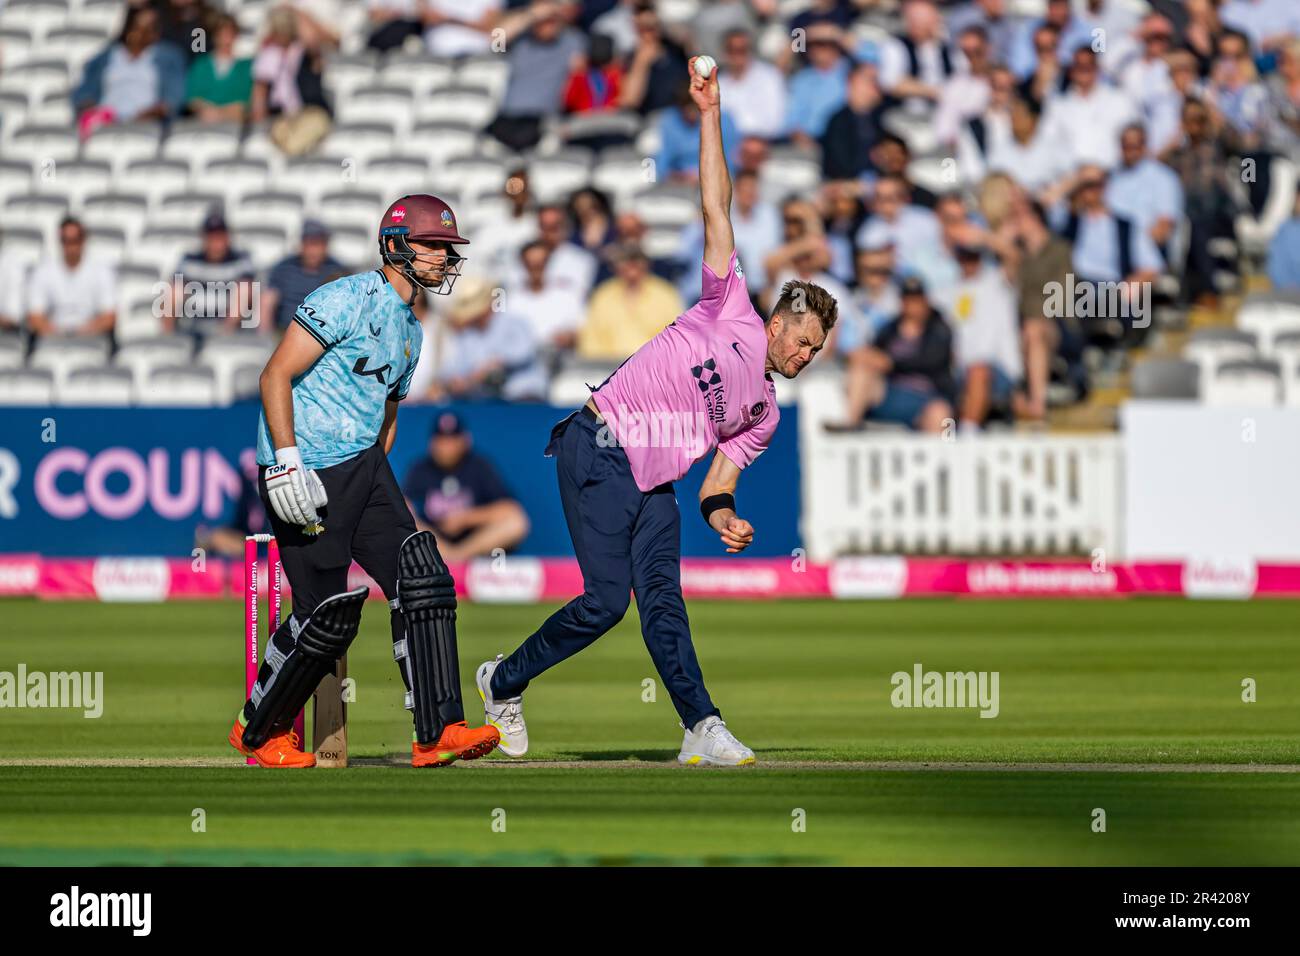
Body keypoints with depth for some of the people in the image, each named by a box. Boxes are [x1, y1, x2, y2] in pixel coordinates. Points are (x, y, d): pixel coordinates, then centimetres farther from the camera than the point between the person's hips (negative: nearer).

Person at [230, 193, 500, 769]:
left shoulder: (411, 331, 17)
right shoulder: (350, 299, -12)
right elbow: (276, 376, -17)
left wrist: (371, 481, 18)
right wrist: (286, 462, -25)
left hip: (364, 465, 9)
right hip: (306, 473, -9)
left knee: (422, 581, -7)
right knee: (328, 614, -7)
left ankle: (439, 732, -9)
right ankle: (259, 731, 14)